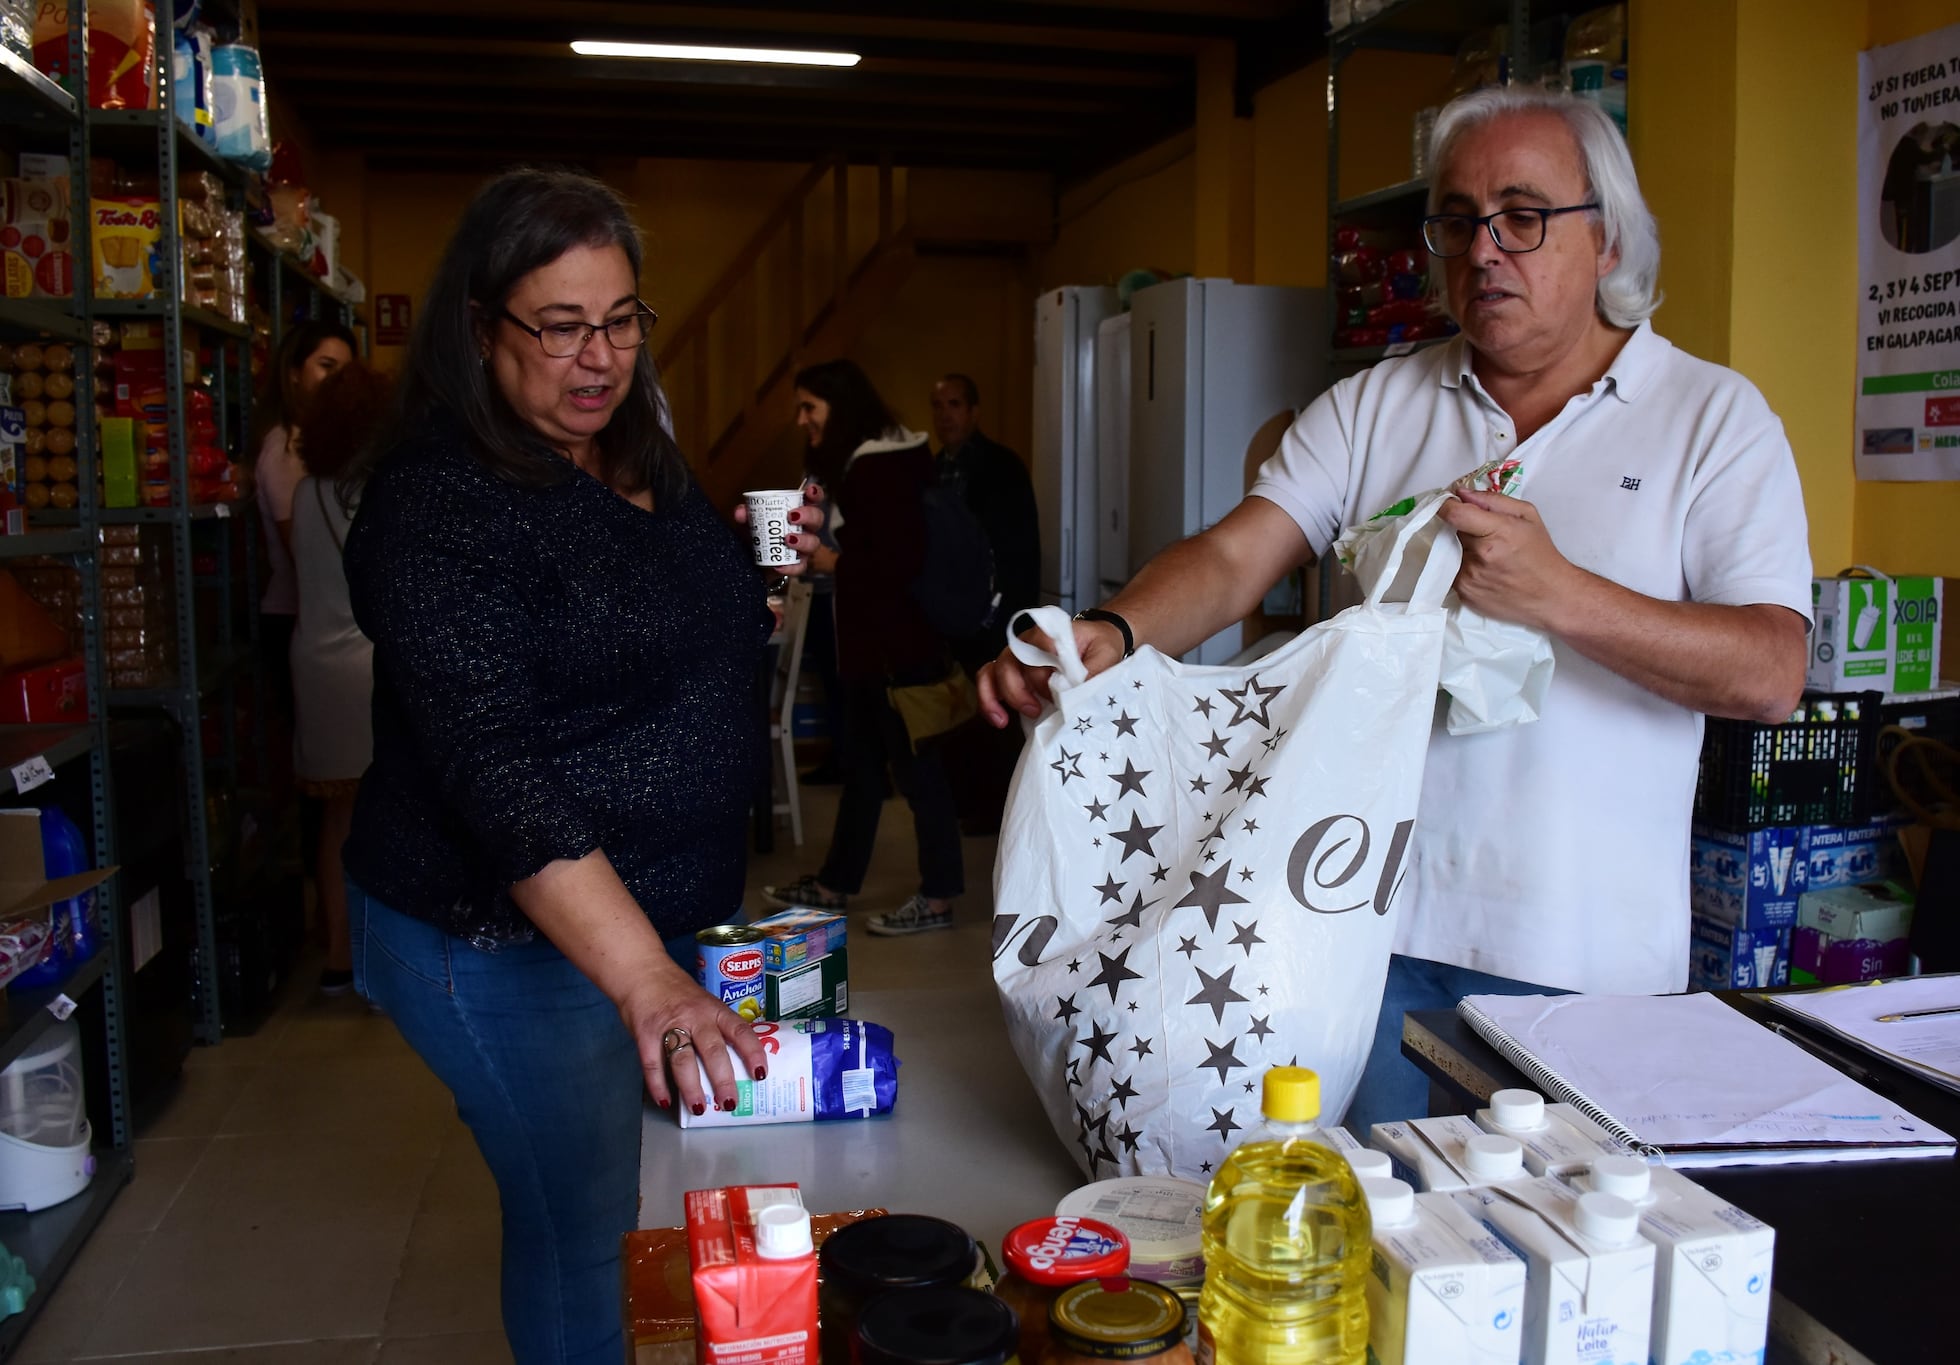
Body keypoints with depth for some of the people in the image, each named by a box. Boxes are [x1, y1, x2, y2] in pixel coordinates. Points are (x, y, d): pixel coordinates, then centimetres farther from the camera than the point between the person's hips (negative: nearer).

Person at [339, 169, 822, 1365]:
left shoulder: (645, 465, 7)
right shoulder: (443, 504, -19)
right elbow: (492, 769, -28)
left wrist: (770, 578, 1)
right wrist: (642, 976, -36)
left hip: (662, 920, 8)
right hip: (514, 945, -8)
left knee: (671, 1212, 20)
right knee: (589, 1234, 4)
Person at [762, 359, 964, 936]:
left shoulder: (877, 469, -17)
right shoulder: (864, 463, 14)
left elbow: (899, 561, -24)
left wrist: (821, 558, -17)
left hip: (896, 643, -11)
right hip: (875, 640, 11)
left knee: (915, 764, -2)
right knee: (862, 763, 17)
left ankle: (937, 898, 9)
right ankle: (835, 883, 28)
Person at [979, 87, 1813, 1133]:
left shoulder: (1714, 417, 0)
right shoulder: (1373, 406, 8)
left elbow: (1771, 674, -10)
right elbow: (1233, 558, -4)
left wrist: (1558, 596, -24)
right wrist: (1113, 636, -24)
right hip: (1379, 927, 2)